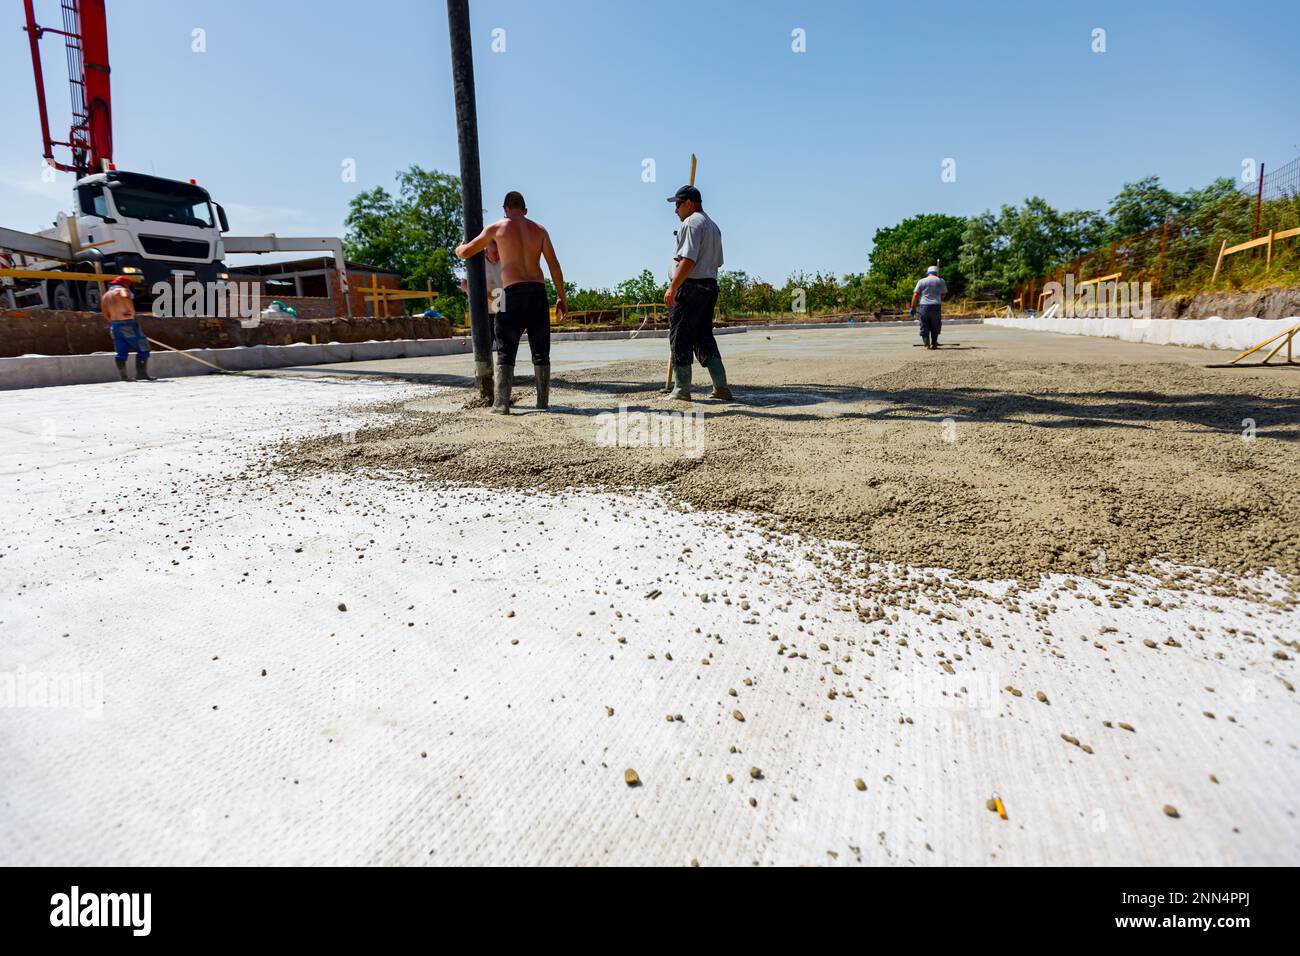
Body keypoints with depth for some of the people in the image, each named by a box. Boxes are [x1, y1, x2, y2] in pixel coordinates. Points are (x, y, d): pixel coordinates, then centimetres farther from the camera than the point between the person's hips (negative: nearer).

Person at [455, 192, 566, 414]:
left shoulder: (496, 228, 6)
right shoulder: (539, 229, 12)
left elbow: (465, 253, 11)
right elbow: (554, 265, 5)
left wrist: (459, 248, 35)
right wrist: (561, 297, 9)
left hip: (512, 293, -2)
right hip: (538, 292, 3)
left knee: (505, 353, 1)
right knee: (541, 352, 10)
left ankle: (501, 404, -7)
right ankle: (543, 402, 11)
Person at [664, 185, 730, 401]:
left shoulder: (691, 222, -8)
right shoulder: (714, 226, 22)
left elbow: (689, 259, -20)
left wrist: (672, 287, -23)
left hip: (690, 286, -9)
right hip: (710, 286, 9)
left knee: (680, 337, -4)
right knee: (704, 337, 11)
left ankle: (681, 389, -2)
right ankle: (721, 388, 6)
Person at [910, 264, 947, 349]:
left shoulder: (922, 281, 7)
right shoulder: (941, 281, 10)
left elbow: (915, 295, 1)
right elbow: (943, 295, 17)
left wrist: (913, 307, 4)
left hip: (924, 306, -1)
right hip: (936, 306, 1)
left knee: (924, 326, 5)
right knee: (935, 326, 11)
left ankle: (927, 344, -2)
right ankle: (934, 344, 12)